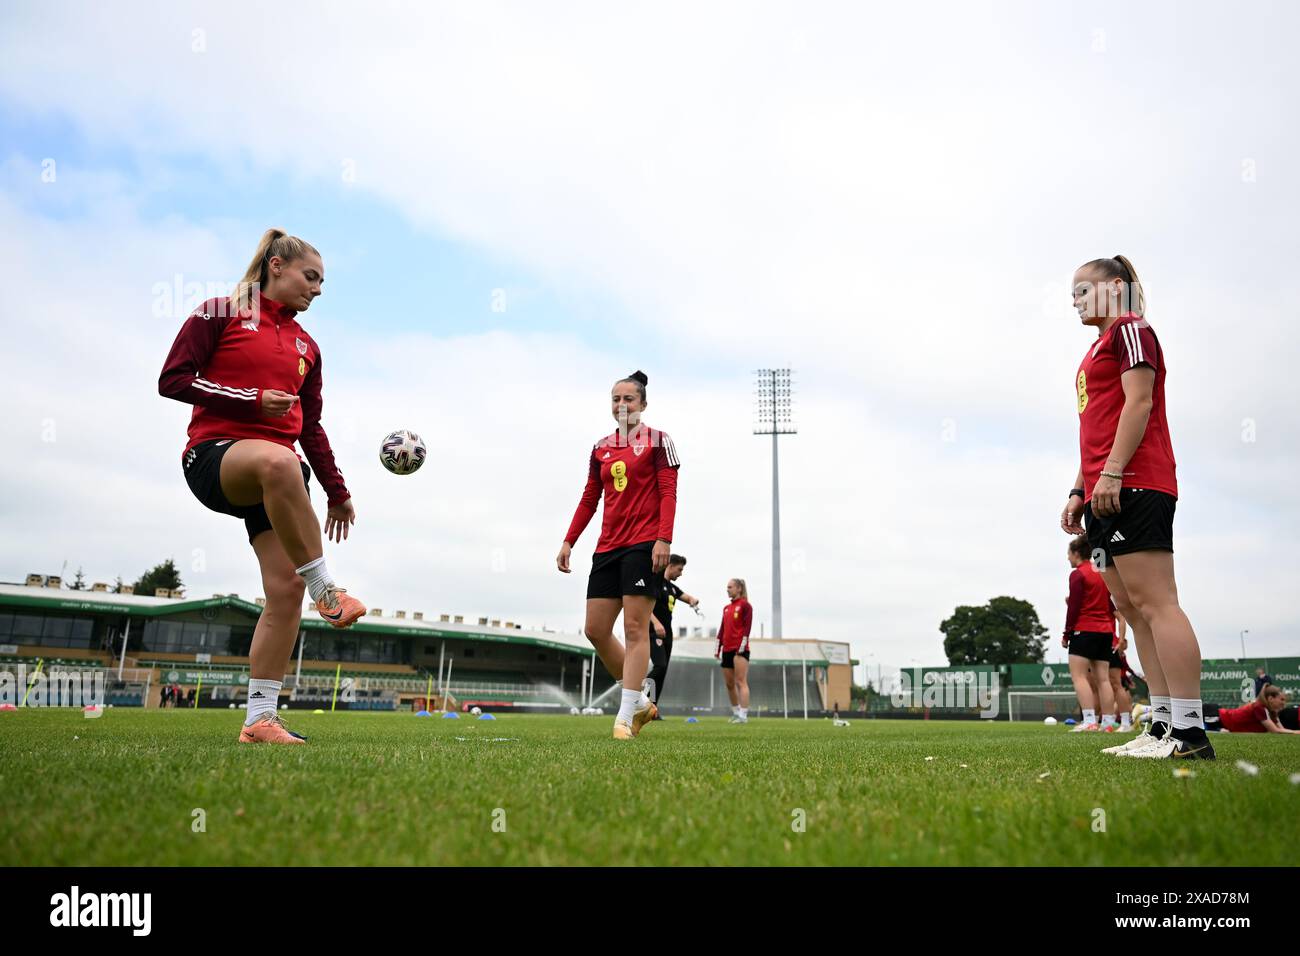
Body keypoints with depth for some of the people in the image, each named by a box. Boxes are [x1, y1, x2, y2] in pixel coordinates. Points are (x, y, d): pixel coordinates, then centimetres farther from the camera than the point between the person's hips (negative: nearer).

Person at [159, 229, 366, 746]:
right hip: (214, 454, -6)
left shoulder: (305, 346, 20)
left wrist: (336, 491, 21)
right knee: (277, 461, -42)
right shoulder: (220, 313, 5)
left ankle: (259, 718, -2)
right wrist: (253, 400, -12)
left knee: (286, 591, -9)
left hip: (279, 472, 6)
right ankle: (327, 592, -31)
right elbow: (173, 380, -4)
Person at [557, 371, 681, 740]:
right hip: (608, 547, 6)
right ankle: (639, 701, 17)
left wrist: (663, 539, -18)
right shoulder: (601, 449, 16)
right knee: (595, 629, 3)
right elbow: (589, 499, 18)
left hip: (644, 544, -6)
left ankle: (624, 716, -4)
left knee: (634, 628, -8)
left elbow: (668, 493, -7)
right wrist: (568, 542, 11)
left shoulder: (657, 440, 1)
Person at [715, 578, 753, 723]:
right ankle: (736, 713, 18)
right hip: (727, 650, 7)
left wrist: (741, 648, -16)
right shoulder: (726, 608, 18)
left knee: (741, 682, -11)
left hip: (740, 649, -7)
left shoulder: (745, 605, -3)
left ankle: (743, 715, -13)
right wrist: (718, 648, 12)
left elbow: (747, 627, -10)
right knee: (729, 684, 9)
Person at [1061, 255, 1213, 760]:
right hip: (1106, 494, 10)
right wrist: (1079, 491, 20)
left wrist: (1111, 472, -21)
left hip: (1132, 486, -10)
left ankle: (1190, 732, -15)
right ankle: (1164, 724, 7)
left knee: (1154, 602, -14)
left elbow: (1139, 402, -13)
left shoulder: (1129, 328, 1)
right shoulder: (1098, 349, 27)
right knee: (1133, 609, 6)